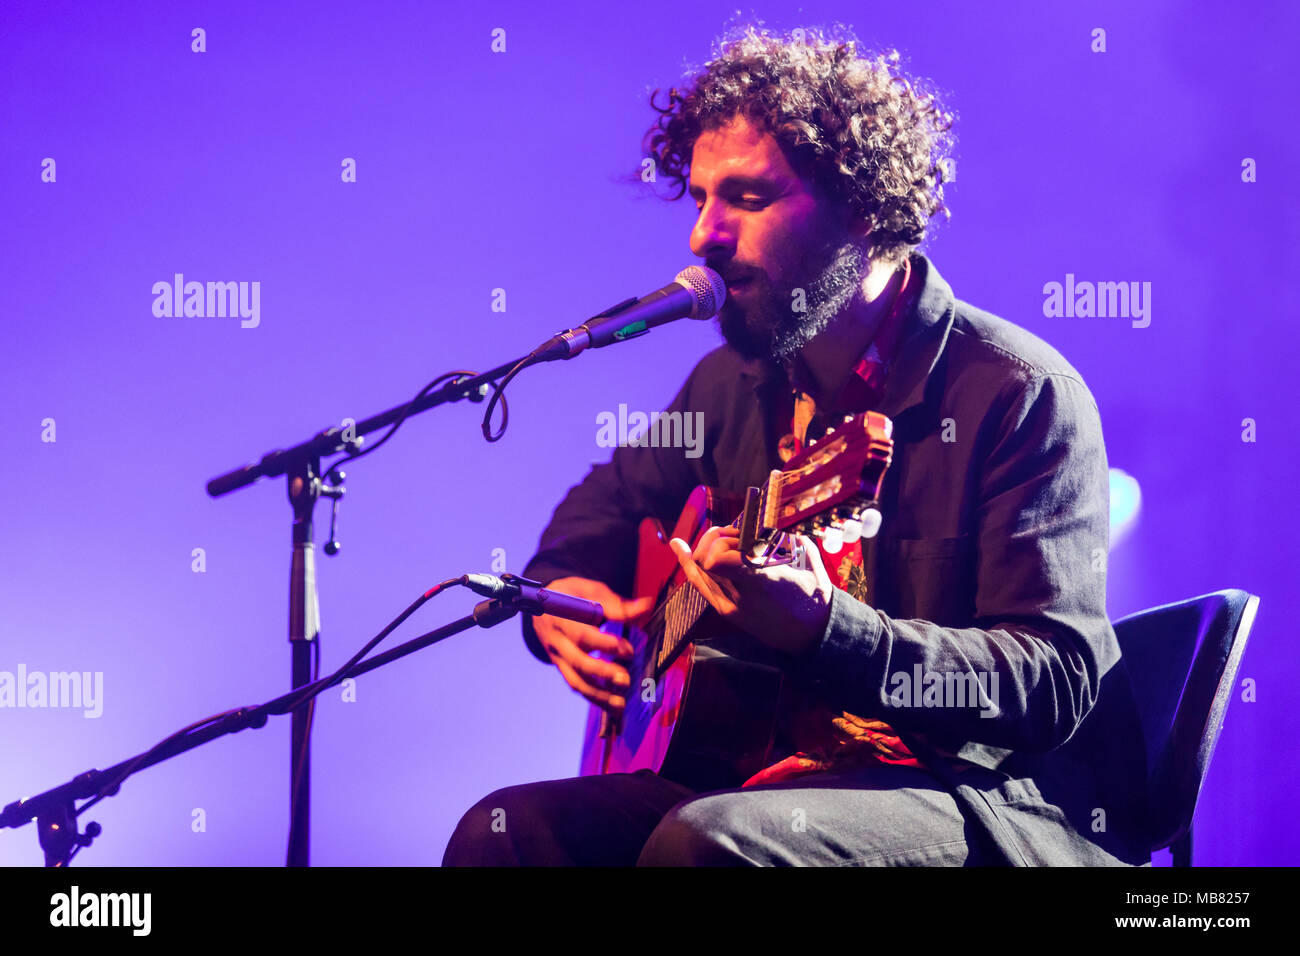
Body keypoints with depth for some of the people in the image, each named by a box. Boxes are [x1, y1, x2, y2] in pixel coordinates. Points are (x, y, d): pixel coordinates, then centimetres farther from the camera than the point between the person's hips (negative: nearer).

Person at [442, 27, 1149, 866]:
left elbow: (1058, 682, -20)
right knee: (507, 829, -14)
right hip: (778, 769, 7)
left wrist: (823, 632, -34)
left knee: (706, 840, -33)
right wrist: (561, 591, 6)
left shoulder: (1019, 393, -12)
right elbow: (614, 498, 30)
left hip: (1006, 800, -6)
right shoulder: (739, 381, 10)